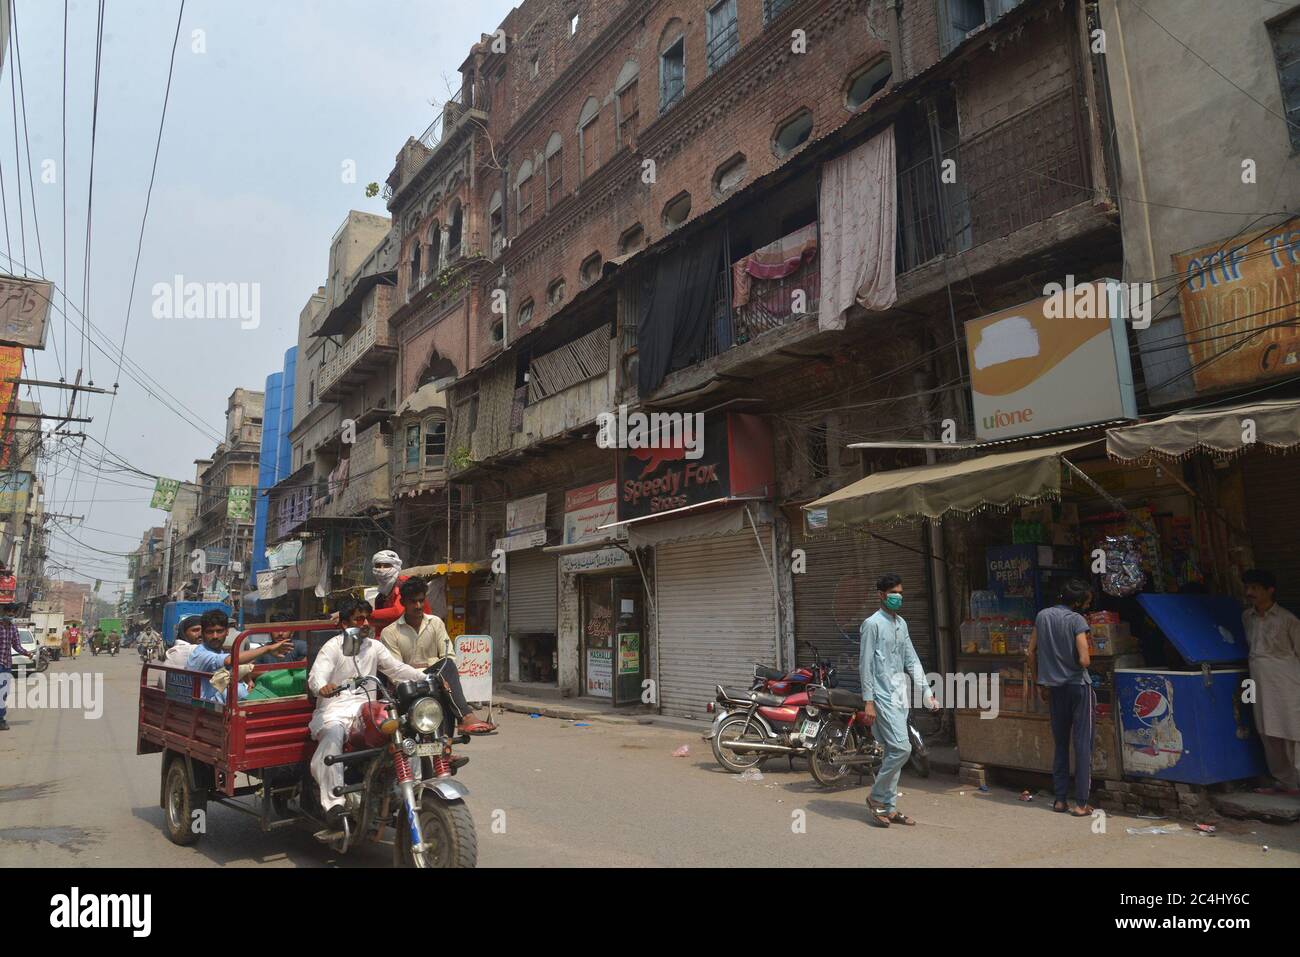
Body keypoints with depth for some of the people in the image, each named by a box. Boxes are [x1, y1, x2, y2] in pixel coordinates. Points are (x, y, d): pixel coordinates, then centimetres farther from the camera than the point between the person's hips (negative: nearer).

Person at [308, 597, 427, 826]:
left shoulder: (374, 646, 17)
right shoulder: (332, 647, 1)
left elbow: (398, 668, 12)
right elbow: (316, 676, -14)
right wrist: (322, 687, -40)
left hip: (365, 709, 4)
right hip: (335, 708, -4)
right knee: (333, 734, -37)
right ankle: (333, 803, -38)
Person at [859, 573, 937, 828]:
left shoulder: (901, 624, 14)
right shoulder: (872, 624, -9)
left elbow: (912, 660, 15)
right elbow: (866, 664, -12)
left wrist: (927, 692, 8)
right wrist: (868, 701, -15)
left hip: (900, 696, 8)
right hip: (883, 696, -8)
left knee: (894, 752, 10)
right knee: (901, 749, -13)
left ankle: (889, 807, 18)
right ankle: (876, 797, 4)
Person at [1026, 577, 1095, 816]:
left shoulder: (1042, 616, 3)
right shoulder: (1077, 620, -14)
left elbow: (1030, 654, 6)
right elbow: (1084, 661, -22)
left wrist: (1039, 684, 14)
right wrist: (1085, 660, 2)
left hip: (1054, 688, 5)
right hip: (1078, 687, -5)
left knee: (1060, 745, 14)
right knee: (1083, 746, 1)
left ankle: (1060, 799, 18)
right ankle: (1081, 803, 3)